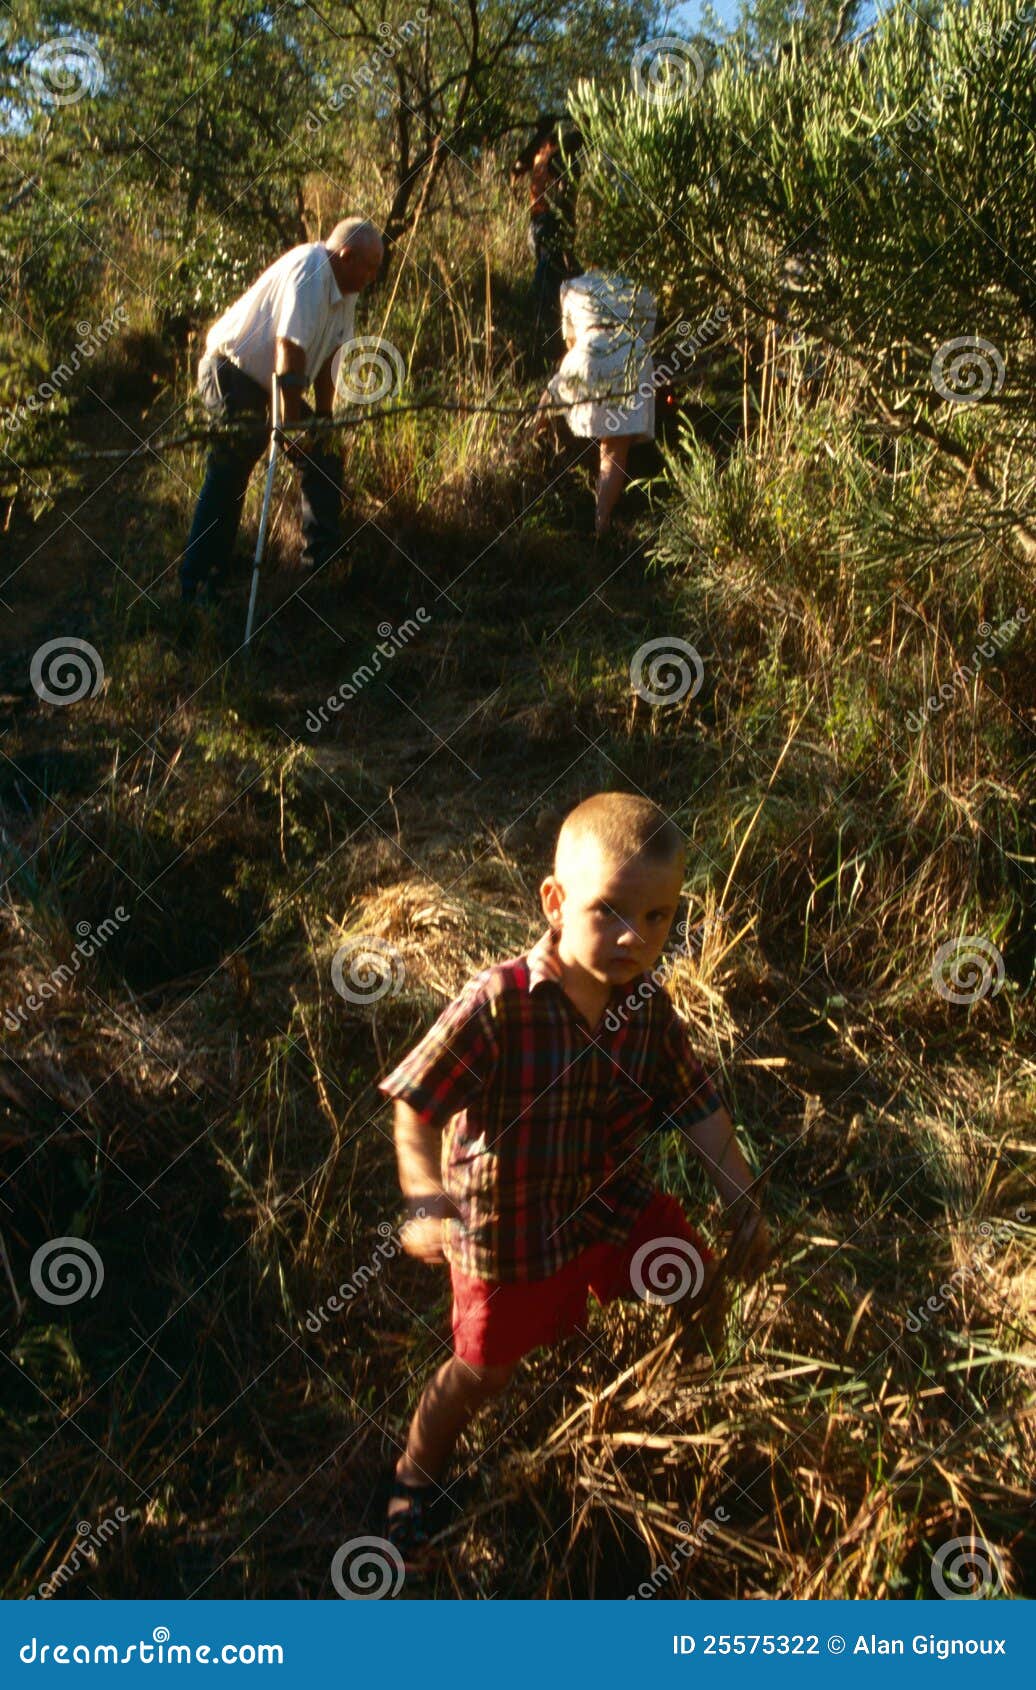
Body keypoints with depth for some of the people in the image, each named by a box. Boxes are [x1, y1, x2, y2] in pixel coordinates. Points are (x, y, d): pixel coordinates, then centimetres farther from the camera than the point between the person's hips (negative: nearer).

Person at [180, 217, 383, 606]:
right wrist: (291, 422, -27)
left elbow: (328, 355, 10)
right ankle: (196, 584, -13)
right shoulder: (309, 272, -23)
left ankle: (324, 558, 17)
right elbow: (290, 347, -28)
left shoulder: (344, 286, 7)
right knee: (229, 472, -15)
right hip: (232, 373, -10)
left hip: (271, 381, 10)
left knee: (324, 456, 8)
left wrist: (323, 417, 5)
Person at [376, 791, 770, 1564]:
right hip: (510, 1228, -4)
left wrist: (743, 1200, 1)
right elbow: (417, 1107, -27)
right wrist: (426, 1200, -41)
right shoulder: (497, 1005, -31)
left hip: (615, 1202, 5)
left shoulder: (649, 1007, -13)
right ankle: (418, 1473, 44)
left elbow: (697, 1104, 0)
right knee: (486, 1369, 12)